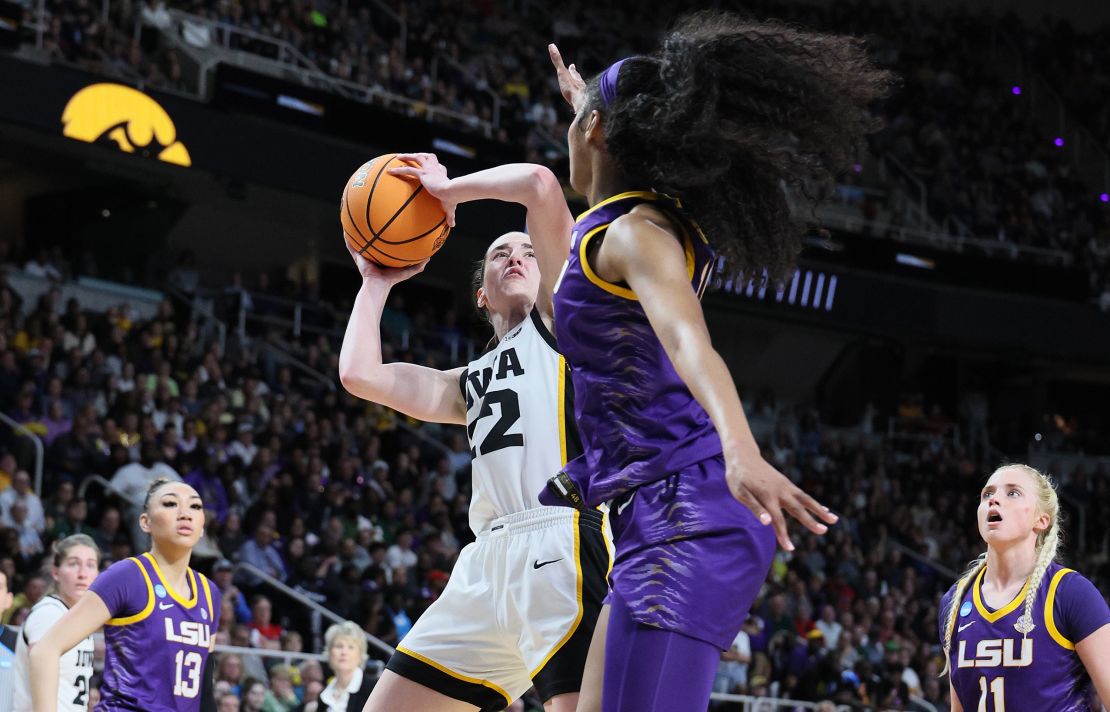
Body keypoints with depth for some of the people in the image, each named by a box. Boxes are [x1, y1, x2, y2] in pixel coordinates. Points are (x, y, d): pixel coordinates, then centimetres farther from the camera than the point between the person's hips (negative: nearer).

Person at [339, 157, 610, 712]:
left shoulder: (559, 317, 12)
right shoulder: (469, 383, 29)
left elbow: (540, 185, 1)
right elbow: (360, 375, 19)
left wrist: (449, 190, 15)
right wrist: (376, 283, 31)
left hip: (560, 548, -7)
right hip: (488, 561, 7)